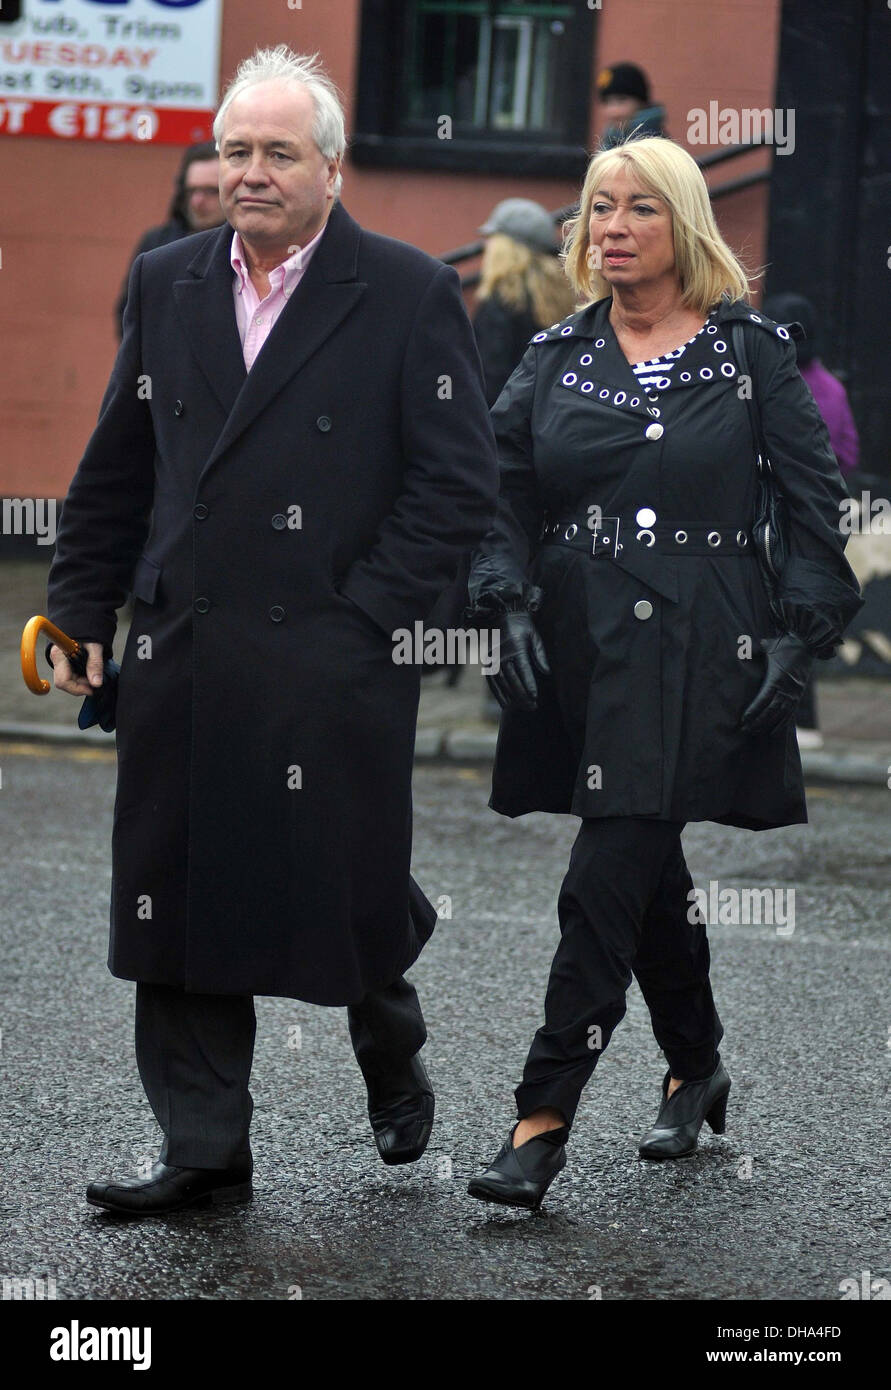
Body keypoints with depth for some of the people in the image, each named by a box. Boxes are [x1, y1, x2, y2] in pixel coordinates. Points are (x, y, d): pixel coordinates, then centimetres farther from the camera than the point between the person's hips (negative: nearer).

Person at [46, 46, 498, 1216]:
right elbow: (116, 472, 17)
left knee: (345, 890, 4)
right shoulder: (168, 287, 11)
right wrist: (80, 609, 11)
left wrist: (368, 613, -11)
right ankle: (203, 1152, 11)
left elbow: (461, 483, -5)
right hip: (182, 657, 4)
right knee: (178, 901, 4)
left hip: (333, 660, -4)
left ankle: (393, 1065, 34)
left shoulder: (408, 294, -3)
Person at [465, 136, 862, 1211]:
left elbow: (813, 498, 1)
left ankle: (545, 1113, -11)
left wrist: (798, 637, -5)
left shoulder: (750, 352, 0)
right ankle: (696, 1070, 34)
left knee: (608, 877, -12)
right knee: (650, 872, 14)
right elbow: (503, 491, 6)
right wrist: (511, 606, -8)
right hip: (578, 642, 4)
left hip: (694, 652, -4)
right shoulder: (557, 357, 8)